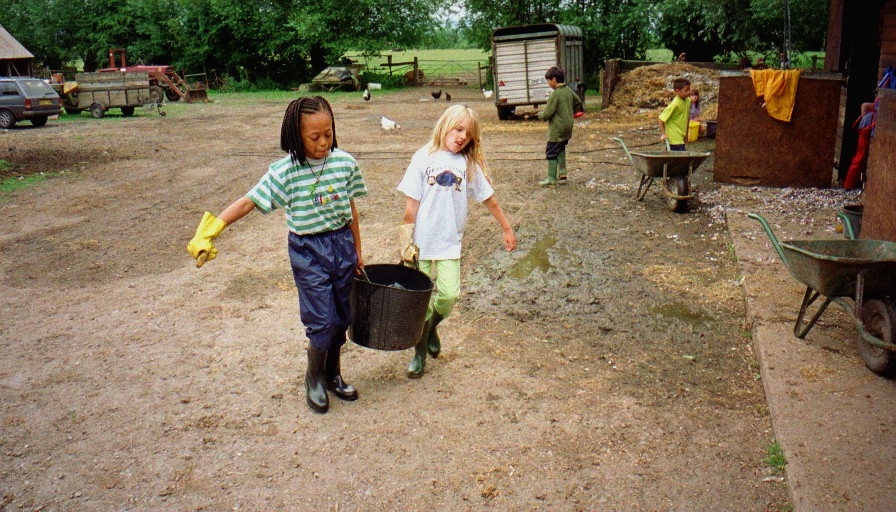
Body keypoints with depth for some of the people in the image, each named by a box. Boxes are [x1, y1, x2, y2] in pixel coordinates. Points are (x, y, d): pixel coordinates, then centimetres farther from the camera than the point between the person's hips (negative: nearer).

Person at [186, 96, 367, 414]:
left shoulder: (345, 163, -3)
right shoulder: (284, 172, -12)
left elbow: (351, 210, 7)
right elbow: (249, 202, -15)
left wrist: (357, 252, 13)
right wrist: (210, 231, -25)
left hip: (342, 244, 4)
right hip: (308, 251, -3)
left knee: (341, 317, 12)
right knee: (321, 321, -4)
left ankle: (333, 375, 35)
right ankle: (313, 378, 23)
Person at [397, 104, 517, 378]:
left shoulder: (469, 163, 5)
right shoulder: (424, 157, -2)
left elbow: (489, 199, 13)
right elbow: (411, 202, -3)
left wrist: (507, 229, 18)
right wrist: (407, 240, -5)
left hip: (450, 242, 2)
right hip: (421, 240, -1)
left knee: (449, 295, -8)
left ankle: (431, 327, 25)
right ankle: (420, 351, 23)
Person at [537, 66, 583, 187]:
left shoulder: (555, 94, -20)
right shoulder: (568, 91, 5)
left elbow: (547, 114, -19)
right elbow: (578, 102, 21)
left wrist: (540, 114, 0)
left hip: (557, 130, -9)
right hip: (567, 128, 9)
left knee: (551, 153, 0)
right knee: (561, 151, 20)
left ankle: (551, 180, 3)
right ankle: (562, 175, 22)